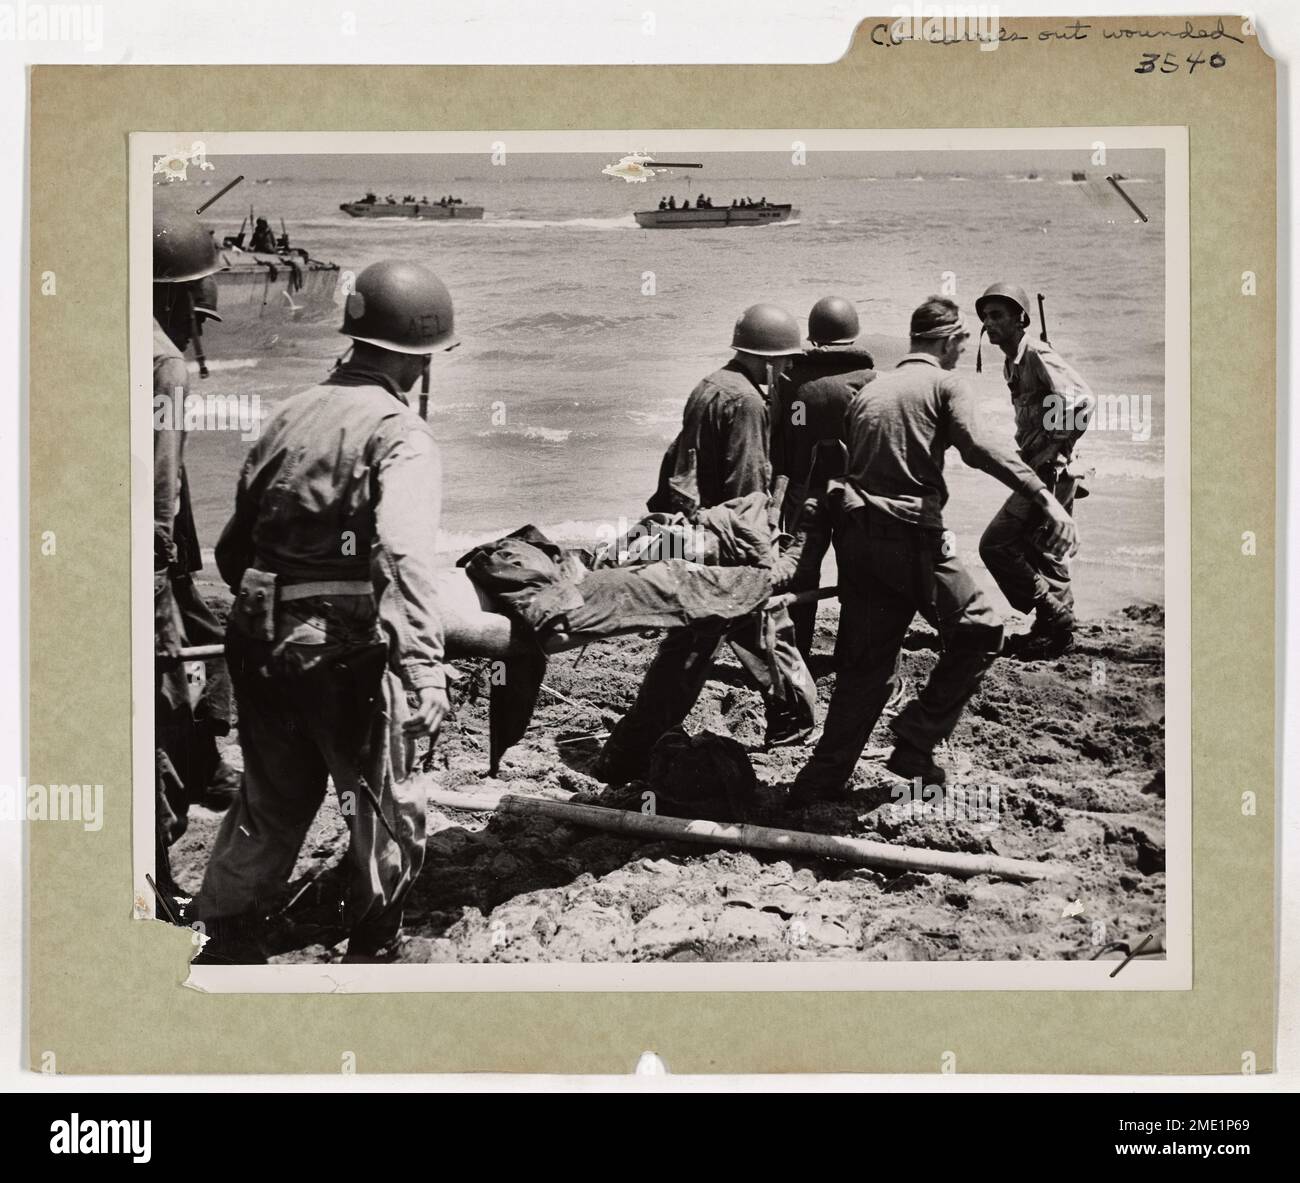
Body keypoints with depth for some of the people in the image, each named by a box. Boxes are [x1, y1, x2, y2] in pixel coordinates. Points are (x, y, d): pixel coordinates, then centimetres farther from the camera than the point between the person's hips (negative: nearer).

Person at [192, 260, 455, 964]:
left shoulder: (290, 416, 9)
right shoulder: (400, 435, -11)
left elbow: (235, 544, 13)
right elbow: (403, 555, -28)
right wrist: (424, 665, -35)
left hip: (261, 642, 7)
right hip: (346, 650, -6)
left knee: (270, 800, 22)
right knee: (385, 807, 14)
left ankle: (224, 943, 31)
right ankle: (373, 952, 26)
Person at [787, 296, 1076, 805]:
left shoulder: (870, 390, 22)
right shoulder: (945, 385, 2)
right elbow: (979, 448, -16)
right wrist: (1046, 498, -21)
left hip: (857, 535, 7)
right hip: (912, 535, -7)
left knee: (865, 665, 12)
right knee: (979, 632, 7)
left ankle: (819, 783, 10)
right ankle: (915, 742, 3)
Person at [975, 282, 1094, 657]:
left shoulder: (1037, 355, -14)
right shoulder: (1011, 364, 14)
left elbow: (1081, 400, -25)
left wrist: (1052, 451, -20)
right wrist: (1029, 452, 13)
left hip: (1050, 472, -10)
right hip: (1040, 470, 10)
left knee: (996, 544, -10)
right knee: (1043, 553, 15)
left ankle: (1053, 616, -3)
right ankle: (1056, 626, 24)